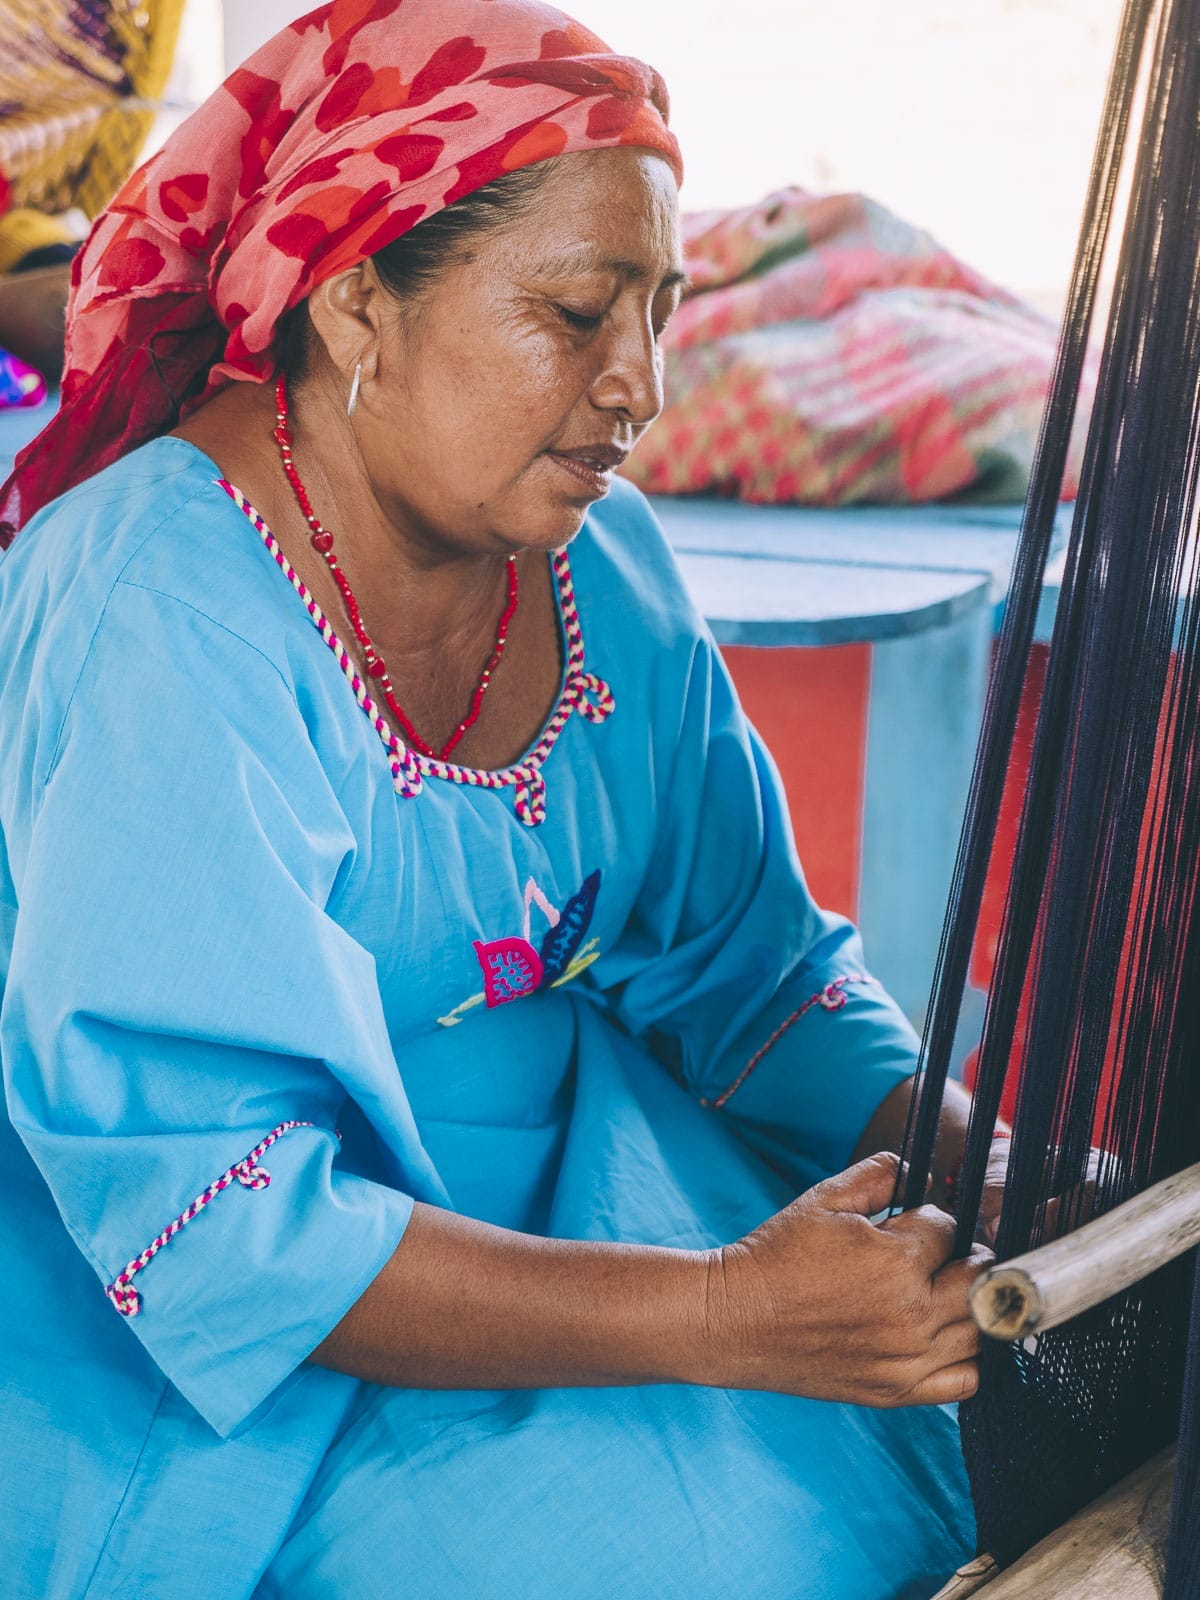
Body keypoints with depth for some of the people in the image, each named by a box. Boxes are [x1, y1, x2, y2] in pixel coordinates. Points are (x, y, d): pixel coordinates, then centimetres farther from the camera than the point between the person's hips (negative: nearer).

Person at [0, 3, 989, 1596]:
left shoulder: (605, 565, -1)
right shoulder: (163, 624, -25)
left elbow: (753, 969, 6)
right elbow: (204, 1216, -29)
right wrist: (725, 1316, -36)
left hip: (553, 1190, 7)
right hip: (194, 1372, -7)